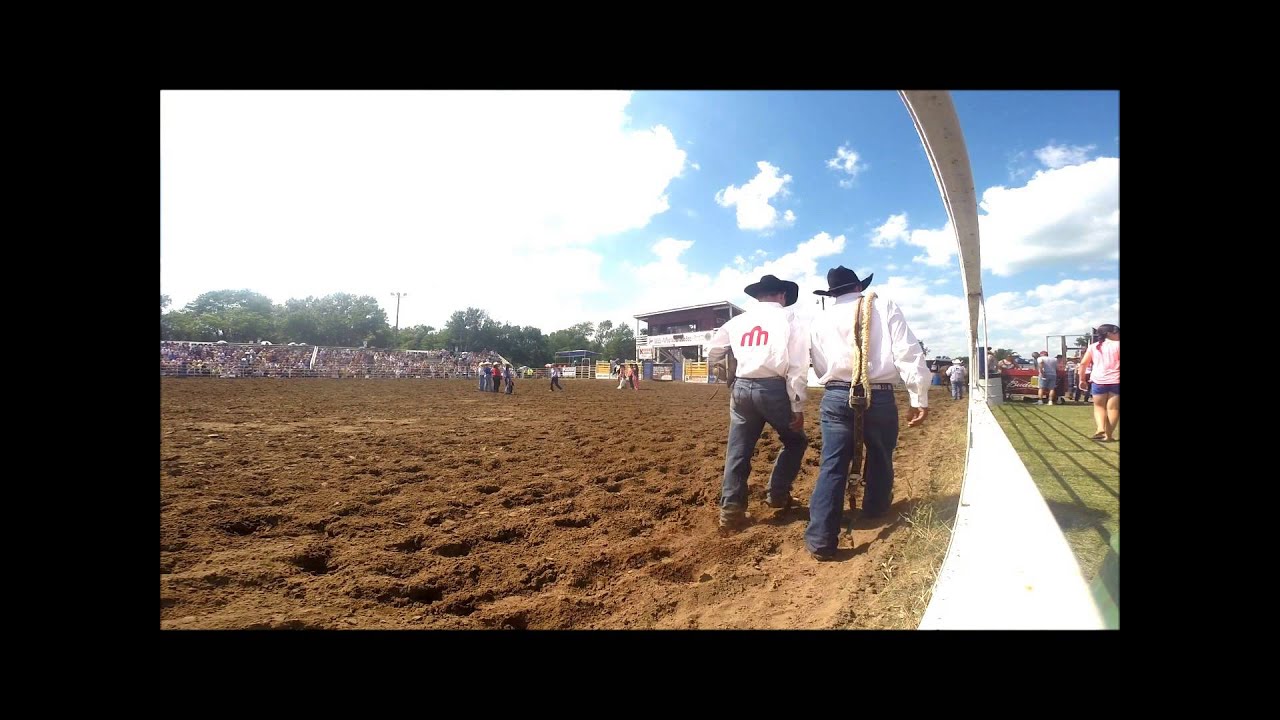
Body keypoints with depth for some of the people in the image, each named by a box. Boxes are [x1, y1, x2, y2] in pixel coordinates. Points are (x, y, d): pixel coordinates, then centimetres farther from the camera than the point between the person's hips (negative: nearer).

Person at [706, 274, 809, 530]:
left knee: (738, 450, 10)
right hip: (773, 389, -3)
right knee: (795, 441, 21)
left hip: (741, 388, 4)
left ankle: (730, 508, 10)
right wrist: (798, 406, -5)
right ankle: (777, 494, 22)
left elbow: (713, 351, 20)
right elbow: (797, 367, -7)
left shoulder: (738, 320, 12)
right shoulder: (788, 318, 1)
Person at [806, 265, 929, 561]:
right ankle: (876, 507, 45)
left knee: (832, 465, 2)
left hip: (836, 397, 1)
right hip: (880, 396, -1)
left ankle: (821, 539, -2)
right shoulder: (885, 307, 3)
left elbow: (819, 367, 10)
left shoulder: (821, 320, 9)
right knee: (880, 457, 23)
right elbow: (908, 354, -5)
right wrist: (919, 398, -3)